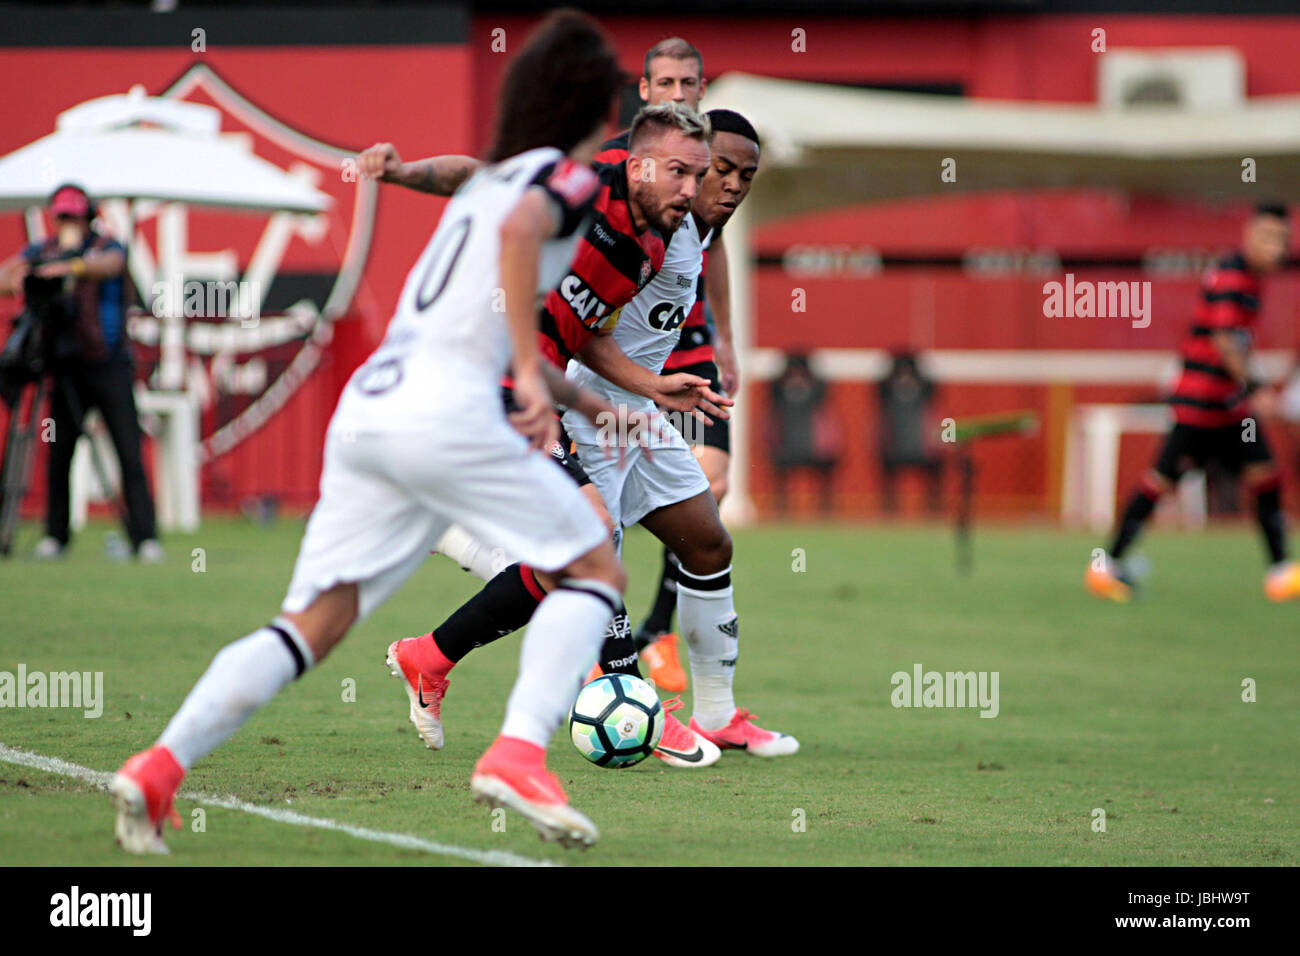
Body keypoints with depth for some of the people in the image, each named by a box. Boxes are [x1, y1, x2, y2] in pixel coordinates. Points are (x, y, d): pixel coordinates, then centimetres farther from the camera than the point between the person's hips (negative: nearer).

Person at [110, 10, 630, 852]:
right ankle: (519, 752, -15)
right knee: (596, 569, 4)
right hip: (445, 411, -7)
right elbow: (521, 231, -18)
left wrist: (580, 401, 49)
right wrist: (530, 374, -20)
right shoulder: (568, 176, 5)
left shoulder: (488, 181, 31)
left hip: (367, 405, 7)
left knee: (313, 623, 5)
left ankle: (161, 765, -10)